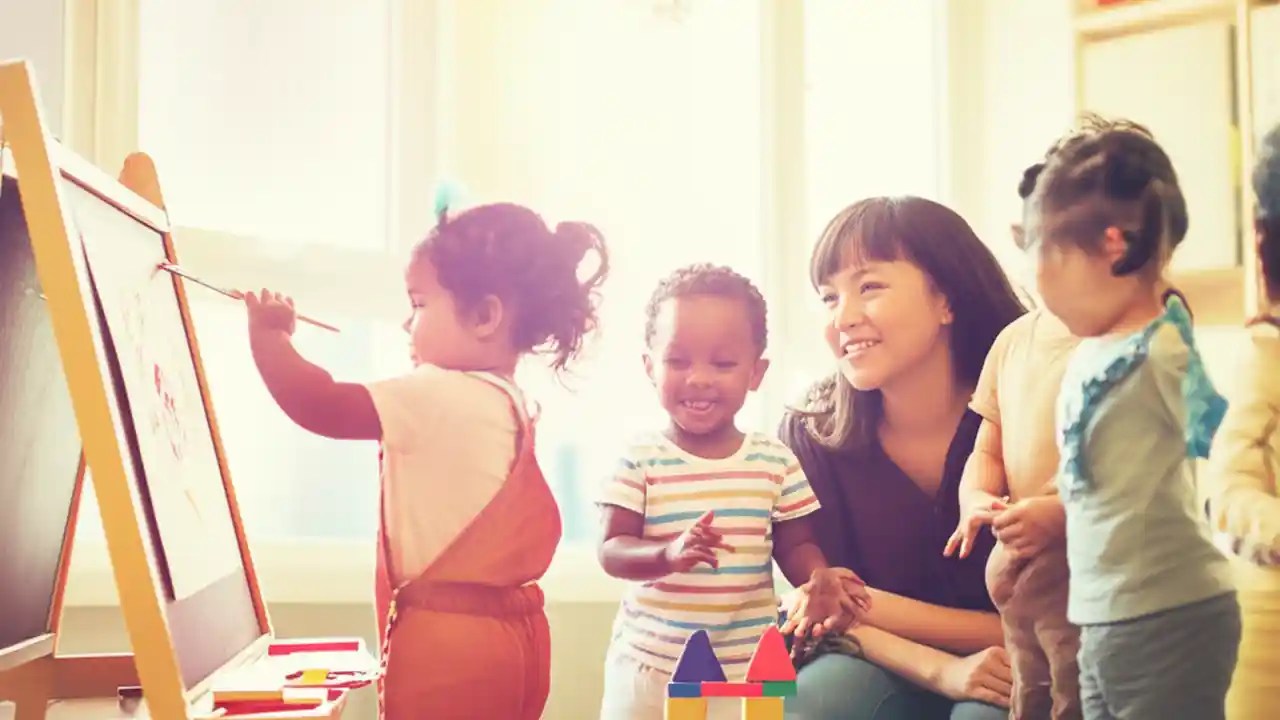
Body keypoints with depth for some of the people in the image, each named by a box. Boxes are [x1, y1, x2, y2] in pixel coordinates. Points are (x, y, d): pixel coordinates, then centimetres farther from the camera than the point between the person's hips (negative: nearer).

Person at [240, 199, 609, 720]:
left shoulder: (441, 395, -16)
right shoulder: (509, 403, 13)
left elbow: (320, 406, -22)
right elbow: (537, 527, 17)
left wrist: (266, 331, -8)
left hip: (446, 642, -9)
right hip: (508, 635, 10)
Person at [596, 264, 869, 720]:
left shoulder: (775, 461, -1)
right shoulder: (641, 460, -7)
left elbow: (795, 544, 5)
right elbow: (612, 551, -10)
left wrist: (818, 579, -17)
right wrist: (669, 554, -30)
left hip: (747, 666, 1)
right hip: (648, 662, -1)